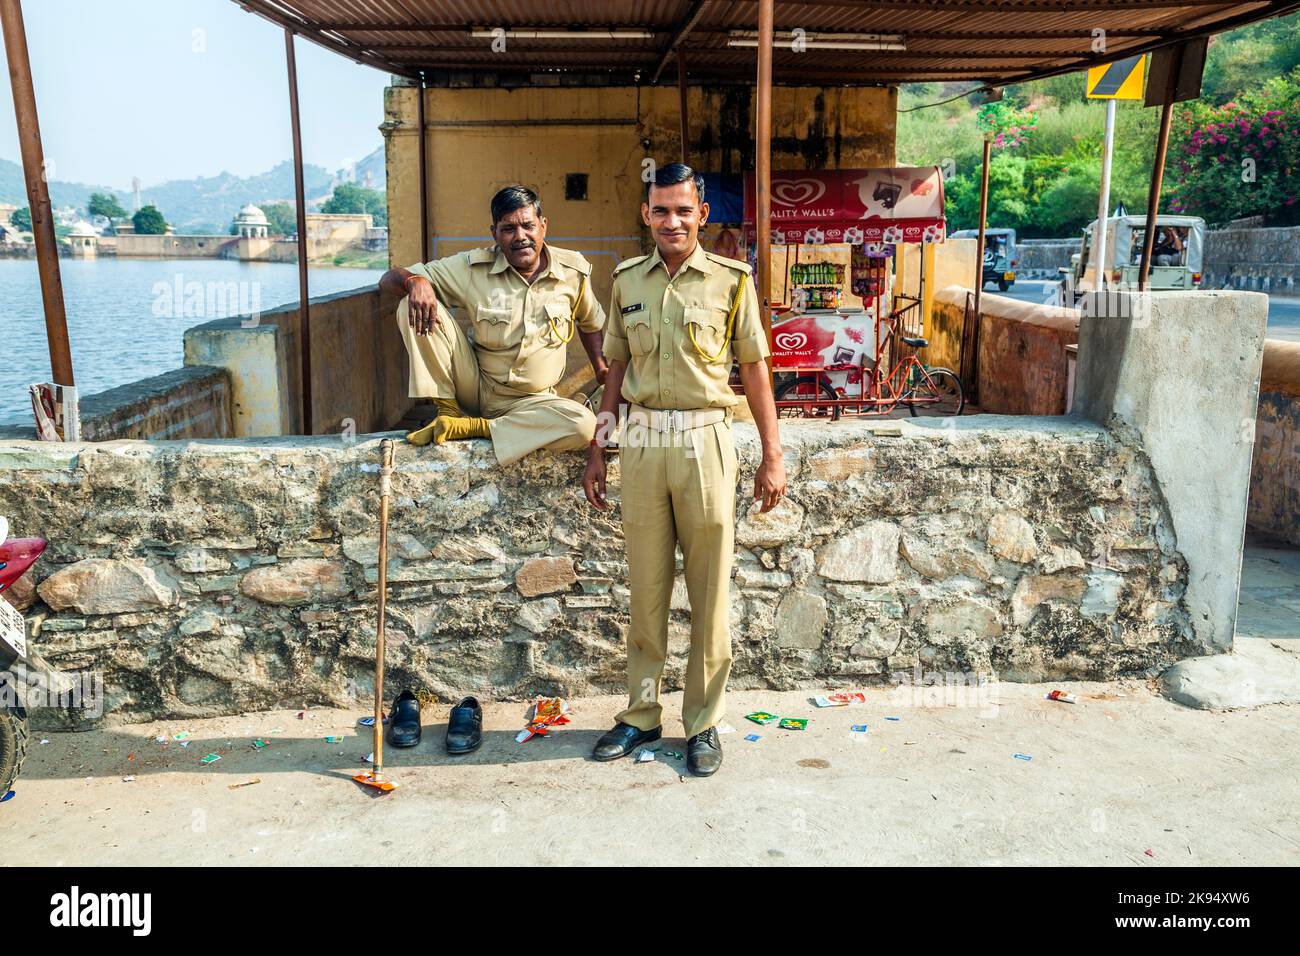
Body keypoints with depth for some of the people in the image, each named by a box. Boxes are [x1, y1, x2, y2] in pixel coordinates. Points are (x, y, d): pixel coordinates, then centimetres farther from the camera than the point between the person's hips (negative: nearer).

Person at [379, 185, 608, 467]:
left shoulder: (573, 269, -5)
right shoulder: (473, 268, -9)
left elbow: (589, 319, 16)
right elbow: (389, 280, -7)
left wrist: (600, 366, 4)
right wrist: (415, 280, -30)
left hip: (532, 400, 1)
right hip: (476, 387, 0)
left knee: (584, 425, -34)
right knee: (414, 306, -18)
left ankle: (472, 427, -19)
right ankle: (448, 410, -10)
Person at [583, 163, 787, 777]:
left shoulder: (730, 281, 0)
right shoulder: (627, 281, 9)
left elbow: (754, 369, 2)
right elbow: (617, 369, 14)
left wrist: (772, 456, -1)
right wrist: (597, 449, 11)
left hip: (705, 442, -2)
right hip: (642, 442, 3)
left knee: (709, 591, 4)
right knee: (646, 588, 10)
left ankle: (703, 723, 17)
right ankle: (640, 716, 24)